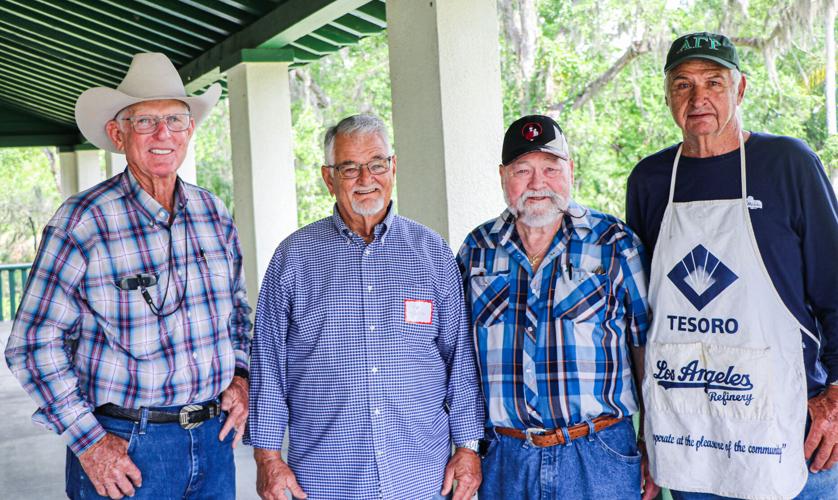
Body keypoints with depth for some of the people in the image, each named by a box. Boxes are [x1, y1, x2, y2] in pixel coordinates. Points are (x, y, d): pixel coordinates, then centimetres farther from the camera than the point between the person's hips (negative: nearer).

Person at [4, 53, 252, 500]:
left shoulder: (213, 213, 4)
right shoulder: (81, 222, -11)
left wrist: (239, 376, 3)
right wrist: (88, 441, -12)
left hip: (213, 438, 5)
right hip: (123, 448, -4)